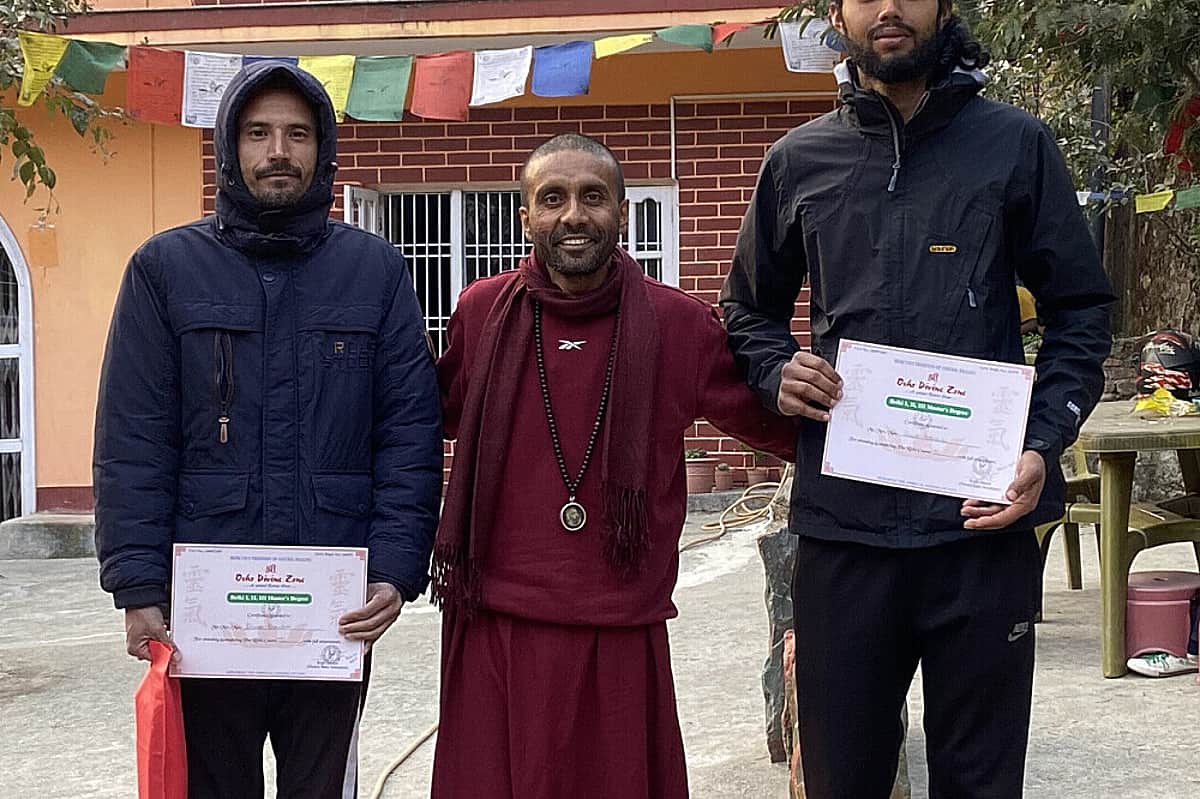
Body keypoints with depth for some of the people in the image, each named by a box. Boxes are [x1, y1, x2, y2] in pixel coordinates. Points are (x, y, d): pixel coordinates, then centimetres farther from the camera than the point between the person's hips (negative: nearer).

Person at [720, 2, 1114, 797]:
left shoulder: (1015, 143, 5)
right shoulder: (798, 161, 10)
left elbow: (1082, 309, 7)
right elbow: (750, 311, 21)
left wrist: (1043, 446, -7)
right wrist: (777, 375, -1)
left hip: (983, 520, -1)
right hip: (842, 522, 2)